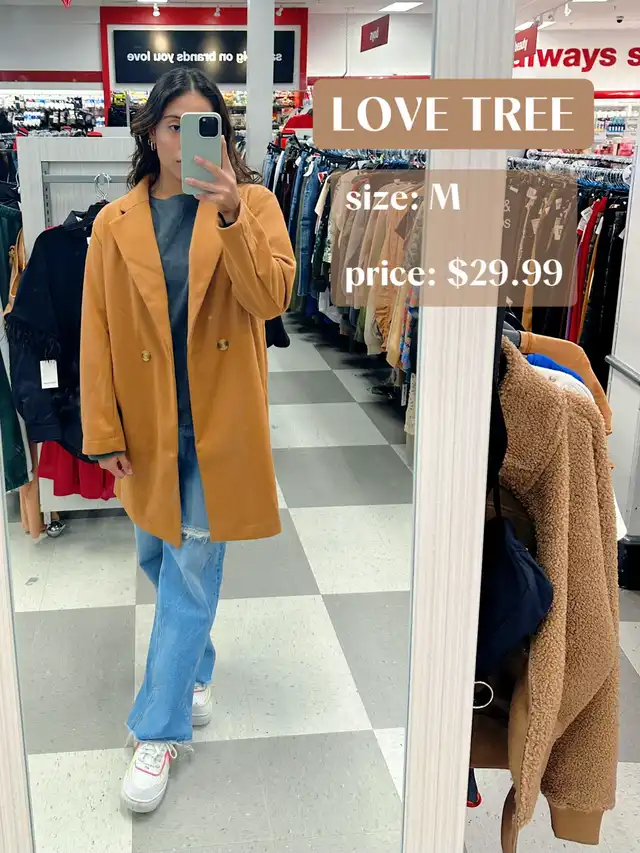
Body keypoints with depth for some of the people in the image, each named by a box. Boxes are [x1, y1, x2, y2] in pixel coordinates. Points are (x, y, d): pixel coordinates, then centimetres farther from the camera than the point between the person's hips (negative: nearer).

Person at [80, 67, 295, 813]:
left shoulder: (251, 203, -4)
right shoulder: (115, 223, 0)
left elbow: (273, 299, -19)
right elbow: (97, 334, -1)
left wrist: (229, 215, -31)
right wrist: (104, 430, -4)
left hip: (218, 422, -3)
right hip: (148, 422, 3)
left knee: (191, 570, 1)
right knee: (158, 557, 17)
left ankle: (159, 730, 12)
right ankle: (194, 669, 44)